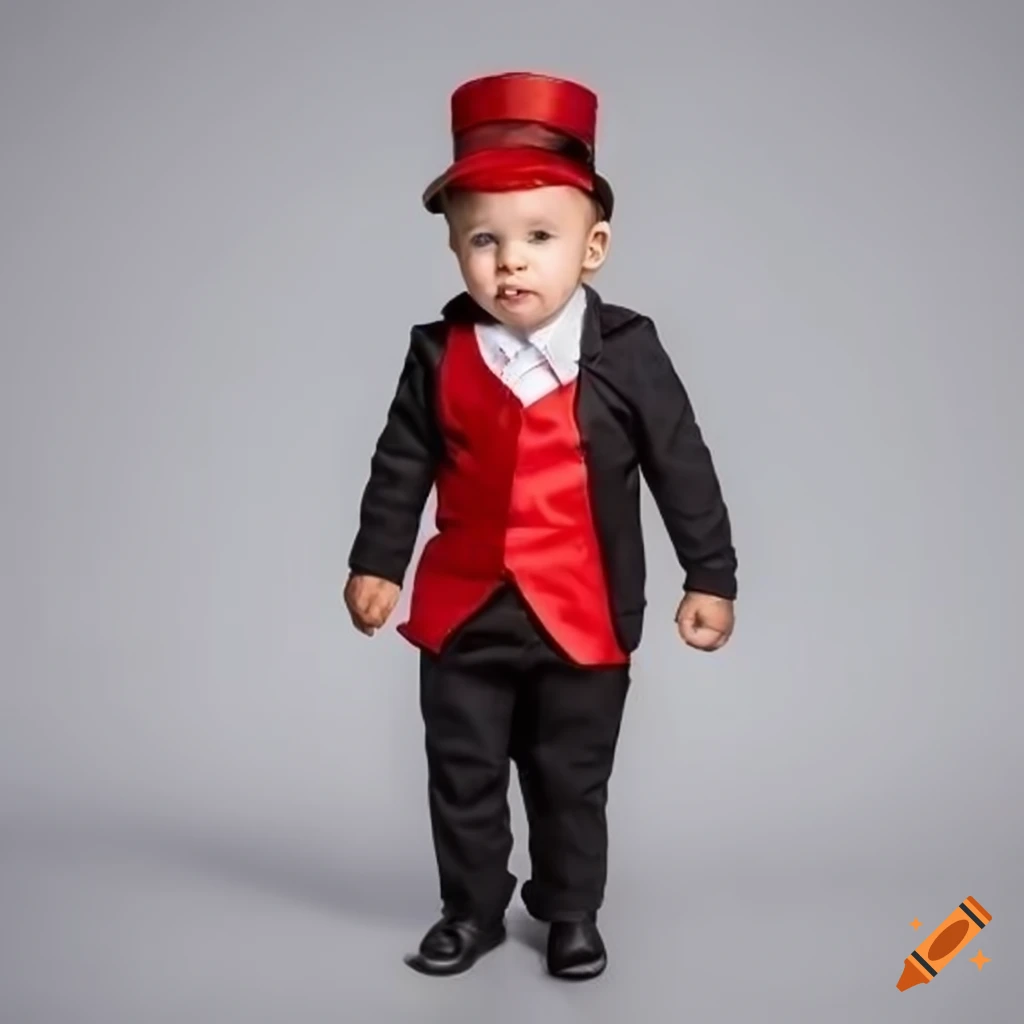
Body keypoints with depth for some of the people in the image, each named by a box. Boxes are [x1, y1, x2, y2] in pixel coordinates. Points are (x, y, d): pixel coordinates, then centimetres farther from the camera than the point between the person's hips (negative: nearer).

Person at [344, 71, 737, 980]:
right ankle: (472, 911, 34)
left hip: (583, 618, -2)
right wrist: (376, 563, 6)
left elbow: (683, 469, -5)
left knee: (572, 783, 14)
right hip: (462, 610, 2)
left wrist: (710, 578, -4)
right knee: (463, 778, 14)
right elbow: (402, 466, 4)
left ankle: (571, 913, 34)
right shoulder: (439, 356, -6)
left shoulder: (626, 353, -11)